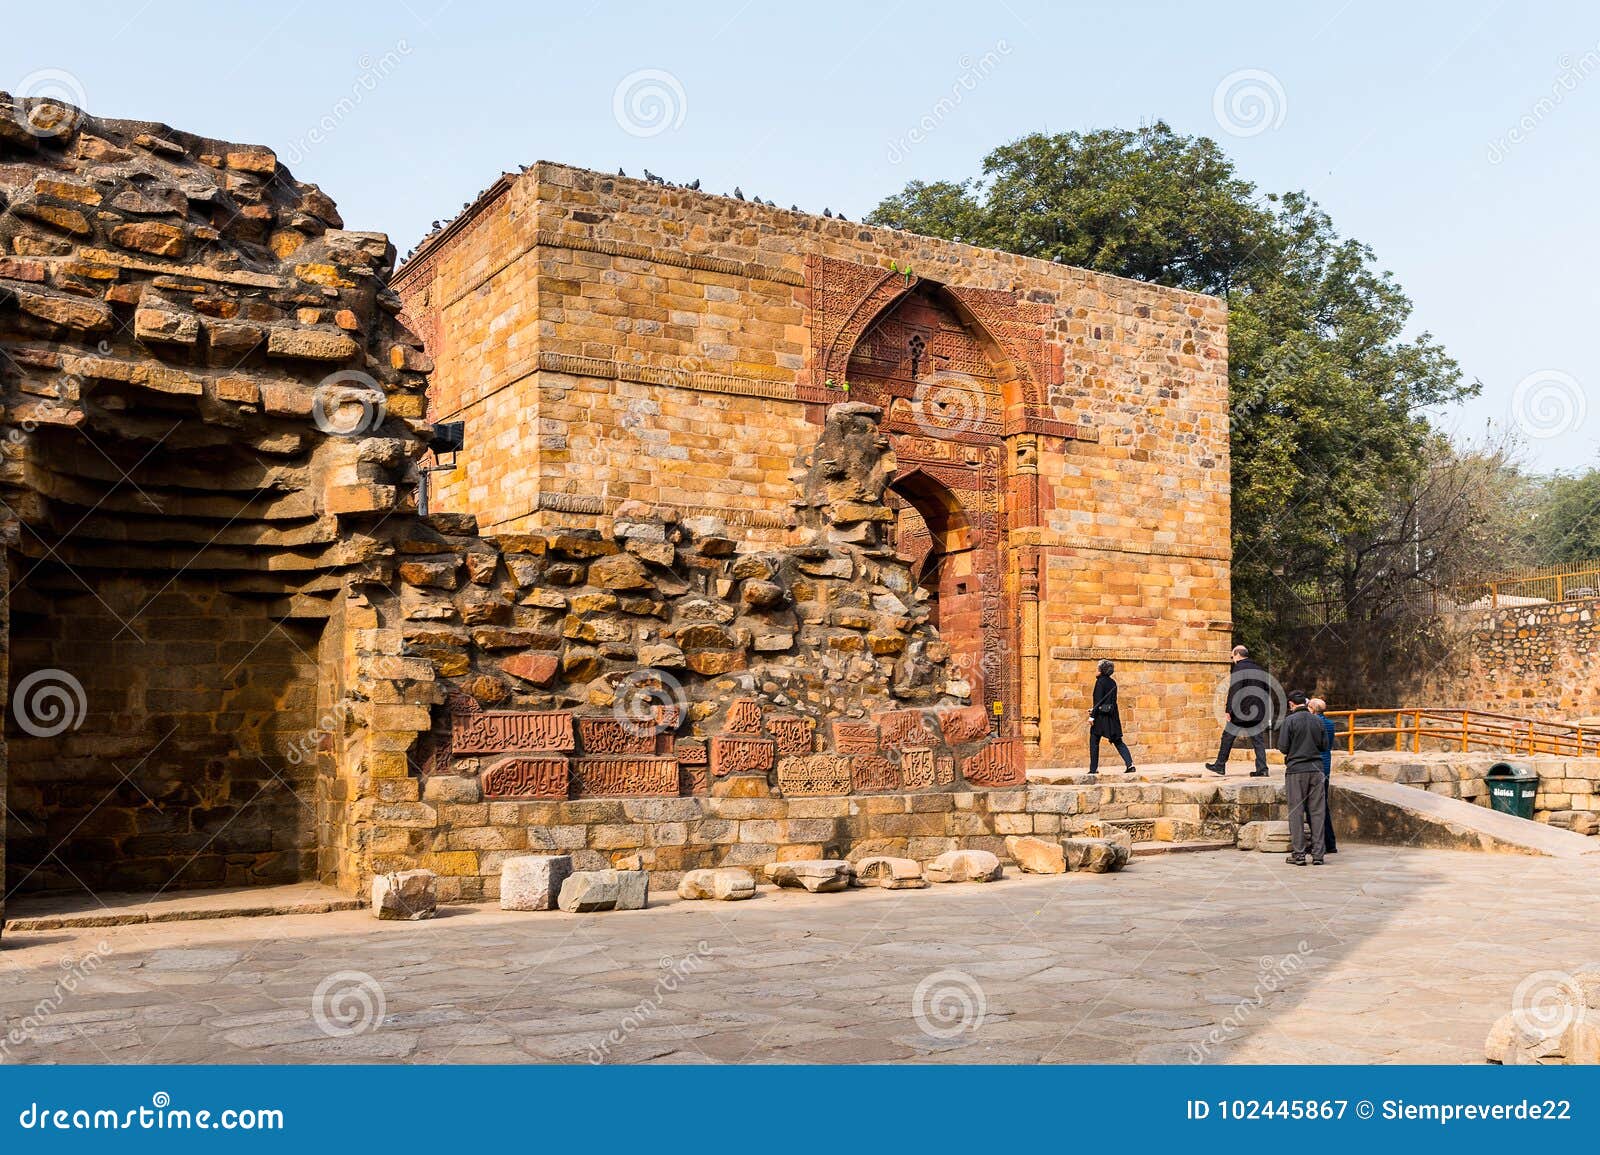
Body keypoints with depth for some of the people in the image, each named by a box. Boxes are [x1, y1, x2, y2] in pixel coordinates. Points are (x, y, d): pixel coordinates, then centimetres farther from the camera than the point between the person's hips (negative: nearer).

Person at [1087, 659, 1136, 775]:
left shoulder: (1100, 681, -11)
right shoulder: (1113, 682, 12)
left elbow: (1098, 700, -17)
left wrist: (1092, 715, -16)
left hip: (1101, 715, -7)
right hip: (1113, 715, 7)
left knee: (1094, 742, 4)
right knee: (1118, 741, 8)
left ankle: (1094, 769, 5)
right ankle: (1130, 764, -5)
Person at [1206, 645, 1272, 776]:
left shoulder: (1239, 668, -10)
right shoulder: (1259, 669, 12)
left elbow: (1233, 691, -16)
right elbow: (1267, 690, 16)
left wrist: (1229, 710, -14)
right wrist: (1266, 712, 21)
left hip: (1240, 711, -6)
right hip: (1258, 712, 6)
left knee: (1227, 737, 7)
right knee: (1258, 740, 7)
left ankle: (1220, 765, 14)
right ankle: (1262, 769, 0)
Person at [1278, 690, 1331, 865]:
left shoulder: (1290, 720, -8)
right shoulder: (1317, 720, 4)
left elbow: (1282, 748, -9)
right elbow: (1325, 745, 9)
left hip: (1296, 770, -3)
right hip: (1316, 769, 3)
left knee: (1296, 812, 2)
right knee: (1317, 812, 6)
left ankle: (1298, 854, 2)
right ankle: (1318, 854, 6)